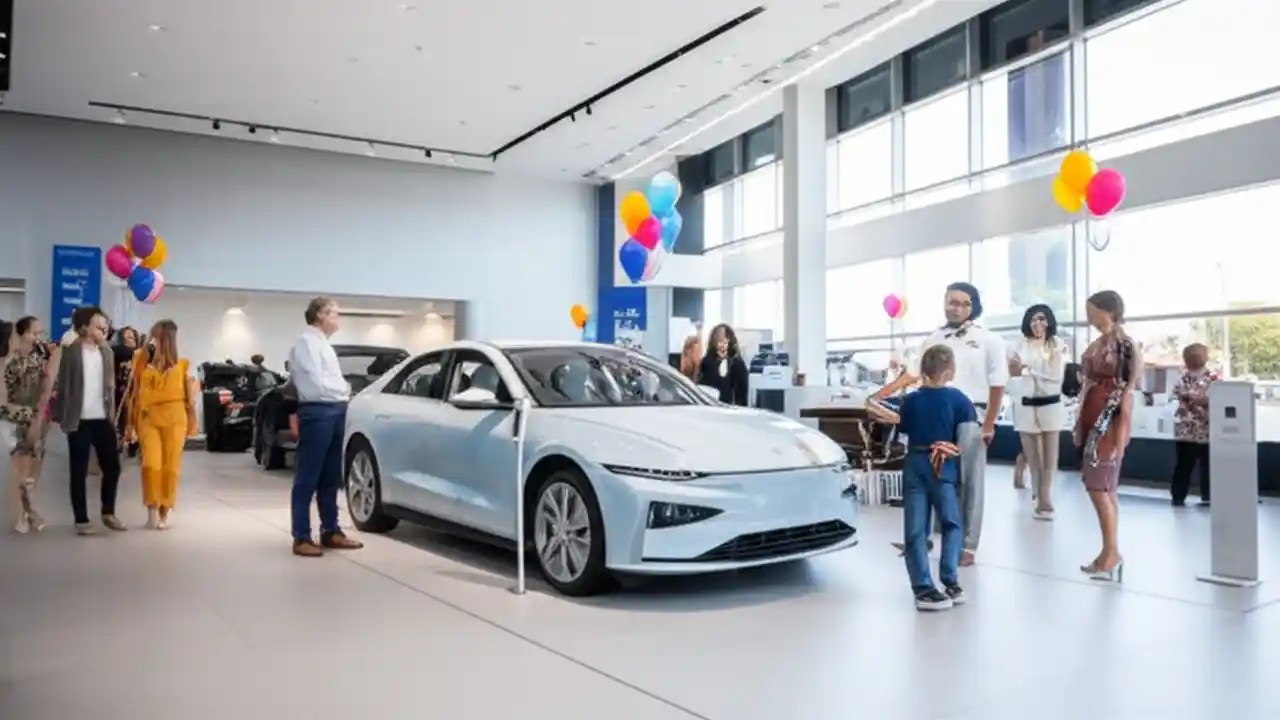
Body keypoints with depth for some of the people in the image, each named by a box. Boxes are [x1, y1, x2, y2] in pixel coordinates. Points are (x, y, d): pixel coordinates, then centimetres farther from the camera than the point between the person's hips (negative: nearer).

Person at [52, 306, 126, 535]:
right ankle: (82, 520, 12)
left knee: (112, 466, 7)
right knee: (79, 472, 3)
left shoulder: (106, 352, 10)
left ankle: (108, 513, 22)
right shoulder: (71, 352, -7)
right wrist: (63, 417, -11)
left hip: (103, 419, 5)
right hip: (80, 421, -5)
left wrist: (112, 414, 8)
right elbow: (62, 385, -7)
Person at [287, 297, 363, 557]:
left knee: (330, 478, 15)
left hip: (335, 412, 9)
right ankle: (302, 538, 3)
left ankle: (330, 531, 23)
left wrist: (344, 390, -1)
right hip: (317, 413, -9)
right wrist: (345, 389, -2)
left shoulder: (324, 344, 20)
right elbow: (318, 385, -16)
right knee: (307, 479, -3)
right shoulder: (306, 341, -9)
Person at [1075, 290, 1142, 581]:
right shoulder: (1095, 345, 12)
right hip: (1093, 417, 8)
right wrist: (1080, 421, 13)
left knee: (1097, 486, -9)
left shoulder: (1126, 344, -9)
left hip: (1111, 417, -8)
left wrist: (1121, 434, -17)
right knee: (1105, 488, 10)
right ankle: (1110, 553, 16)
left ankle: (1112, 552, 0)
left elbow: (1129, 389, -13)